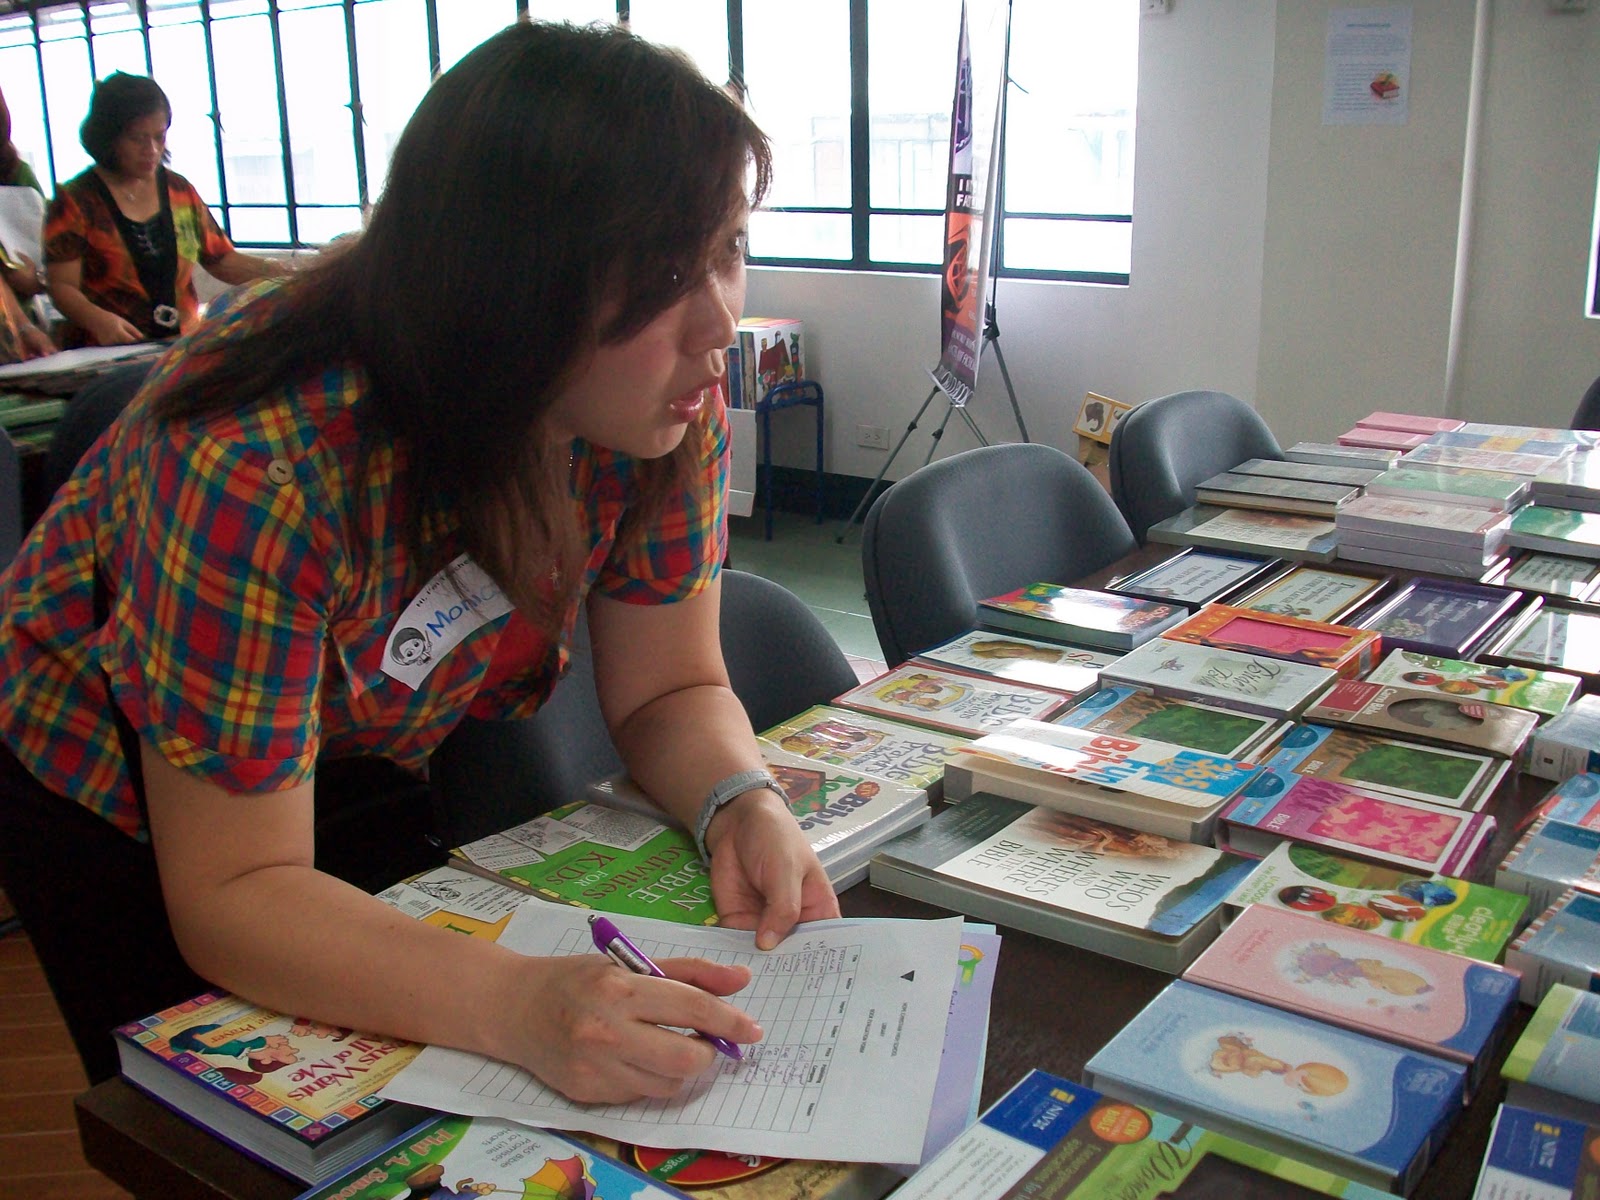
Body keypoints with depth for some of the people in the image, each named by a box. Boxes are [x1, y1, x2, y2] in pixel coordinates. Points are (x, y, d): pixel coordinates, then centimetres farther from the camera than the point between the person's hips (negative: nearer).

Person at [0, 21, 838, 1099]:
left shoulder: (675, 394, -23)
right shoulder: (259, 464, -39)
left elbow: (670, 690, -13)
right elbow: (233, 891, -34)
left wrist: (744, 804, -34)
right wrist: (516, 1004, -50)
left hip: (381, 756, 5)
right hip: (118, 788, -4)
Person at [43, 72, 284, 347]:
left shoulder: (180, 191, 17)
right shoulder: (75, 200, 4)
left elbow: (224, 261, 21)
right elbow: (62, 286, -2)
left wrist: (271, 271, 0)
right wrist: (98, 319, -24)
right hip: (108, 354, -4)